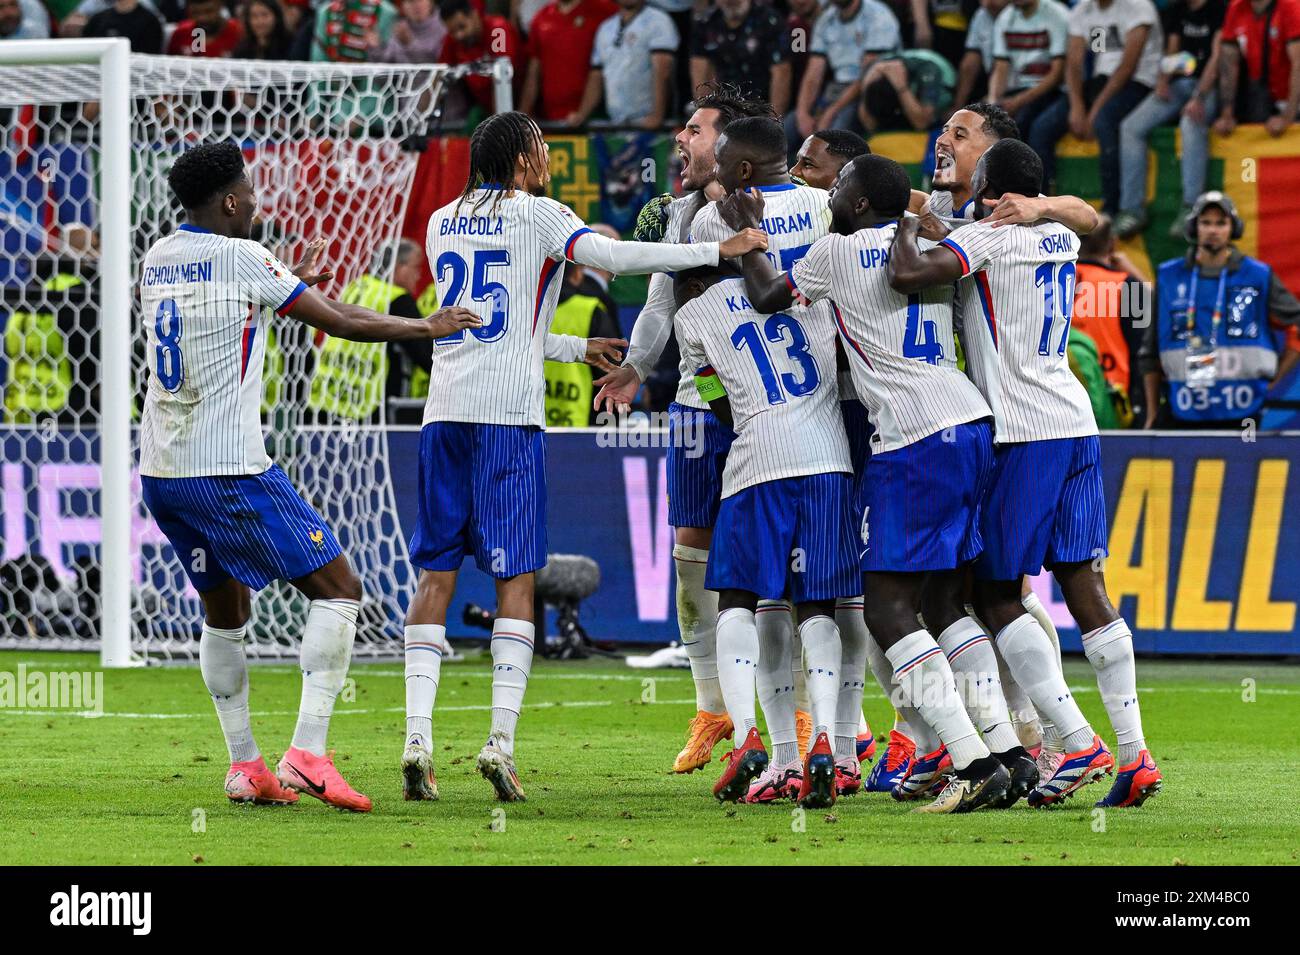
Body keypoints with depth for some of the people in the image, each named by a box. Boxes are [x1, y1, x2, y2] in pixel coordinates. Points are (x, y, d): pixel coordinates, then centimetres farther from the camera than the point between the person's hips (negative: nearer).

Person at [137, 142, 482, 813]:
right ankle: (307, 753, -13)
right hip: (229, 471, -8)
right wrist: (427, 327, 9)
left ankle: (244, 766, 15)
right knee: (337, 588, -1)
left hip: (161, 473, 8)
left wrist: (292, 281, 37)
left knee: (224, 612, 21)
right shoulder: (242, 259, -10)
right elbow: (341, 322, -4)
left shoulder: (156, 259, 11)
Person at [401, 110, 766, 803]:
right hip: (509, 414, -5)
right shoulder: (534, 215, 0)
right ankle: (501, 740, -11)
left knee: (436, 574, 5)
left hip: (445, 411, 5)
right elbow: (614, 257, -14)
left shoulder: (441, 223, 18)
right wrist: (720, 250, -12)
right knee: (515, 579, -2)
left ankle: (417, 736, -4)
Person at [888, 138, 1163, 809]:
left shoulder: (985, 237, -9)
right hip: (1076, 422, 7)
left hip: (1022, 433, -7)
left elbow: (907, 275, -25)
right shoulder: (1061, 238, 12)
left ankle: (1079, 745, -10)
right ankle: (1135, 754, 1)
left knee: (996, 595, 0)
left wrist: (907, 226, -5)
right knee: (1084, 586, 7)